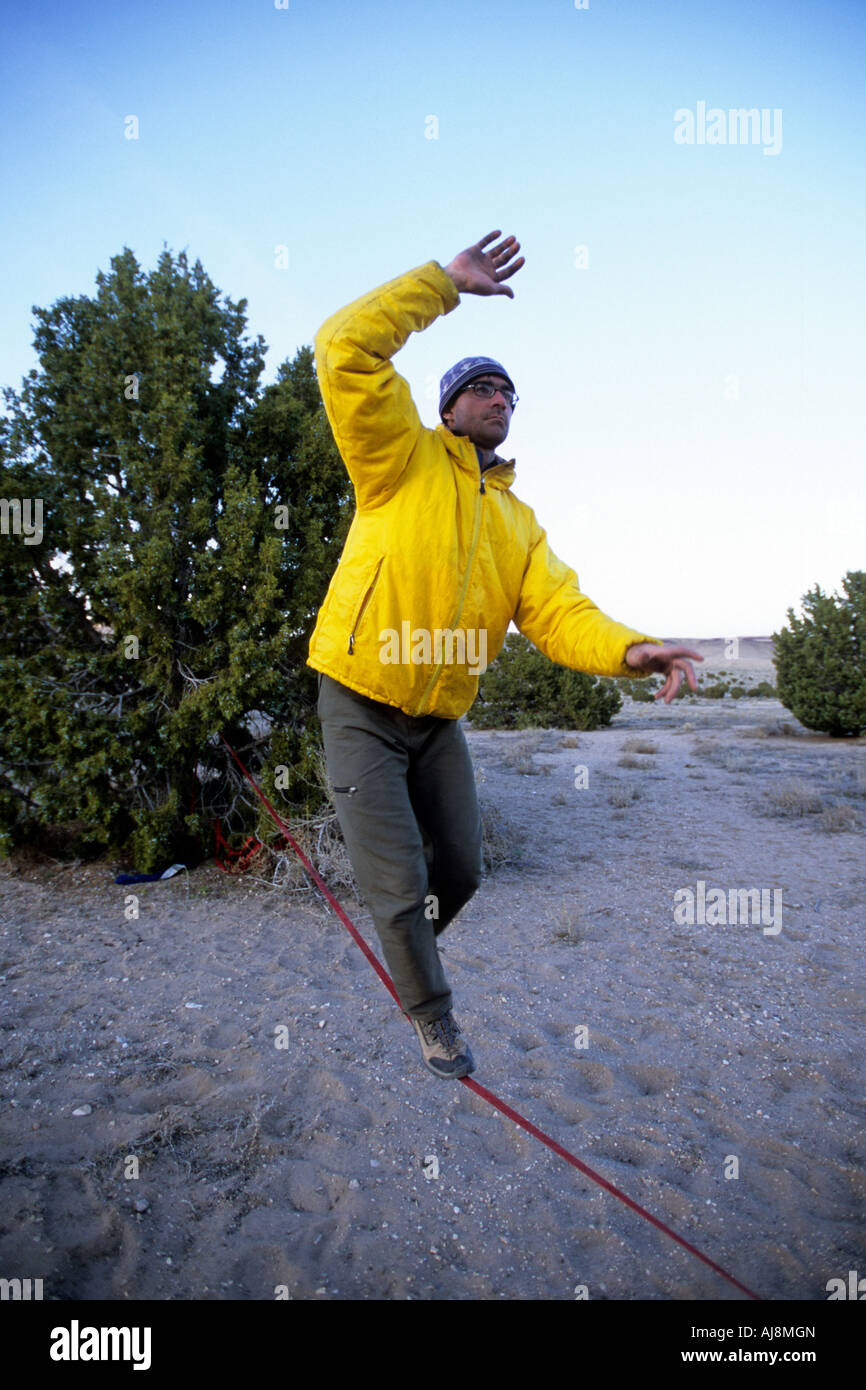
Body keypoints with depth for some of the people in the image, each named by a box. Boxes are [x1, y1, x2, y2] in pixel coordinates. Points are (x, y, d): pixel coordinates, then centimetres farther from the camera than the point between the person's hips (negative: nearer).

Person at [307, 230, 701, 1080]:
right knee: (398, 885, -1)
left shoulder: (518, 521, 9)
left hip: (439, 718, 6)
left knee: (459, 870, 16)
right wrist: (444, 282, -13)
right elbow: (346, 352, -17)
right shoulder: (404, 460, -5)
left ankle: (407, 943, 48)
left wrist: (625, 649, -24)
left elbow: (554, 609, -5)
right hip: (361, 705, -5)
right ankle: (430, 1015, 26)